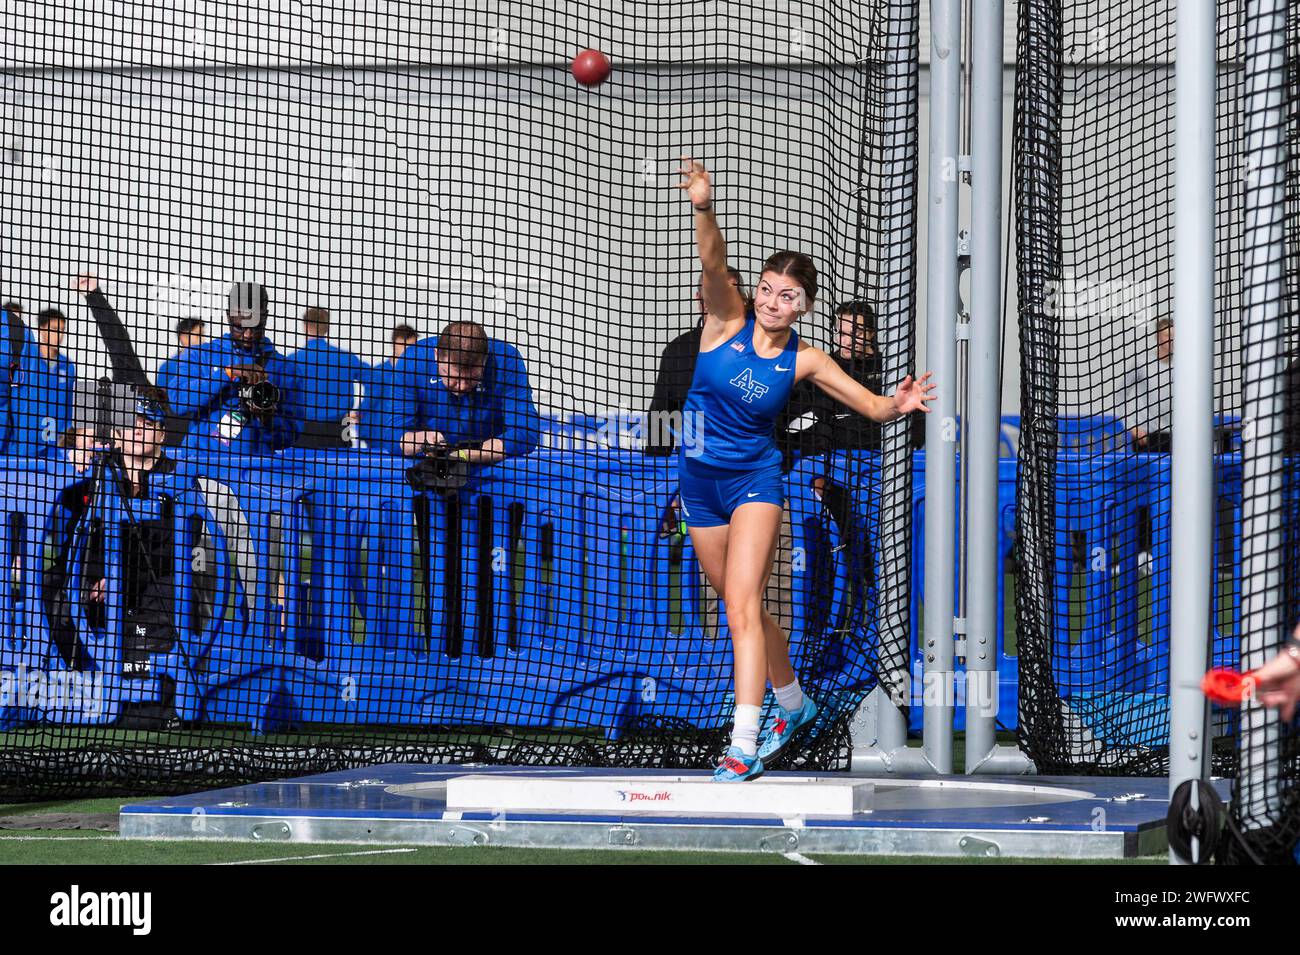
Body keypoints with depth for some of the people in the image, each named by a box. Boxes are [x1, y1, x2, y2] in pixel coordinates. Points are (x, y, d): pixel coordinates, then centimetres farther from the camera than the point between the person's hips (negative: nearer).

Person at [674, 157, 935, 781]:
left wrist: (899, 403, -33)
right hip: (700, 480, 3)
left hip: (755, 479, -3)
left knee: (743, 606, -16)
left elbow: (872, 406, -8)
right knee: (742, 608, 16)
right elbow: (713, 261, -29)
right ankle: (793, 705, 39)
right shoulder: (728, 320, -10)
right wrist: (703, 207, -48)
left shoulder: (804, 361, -9)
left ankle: (743, 747, -21)